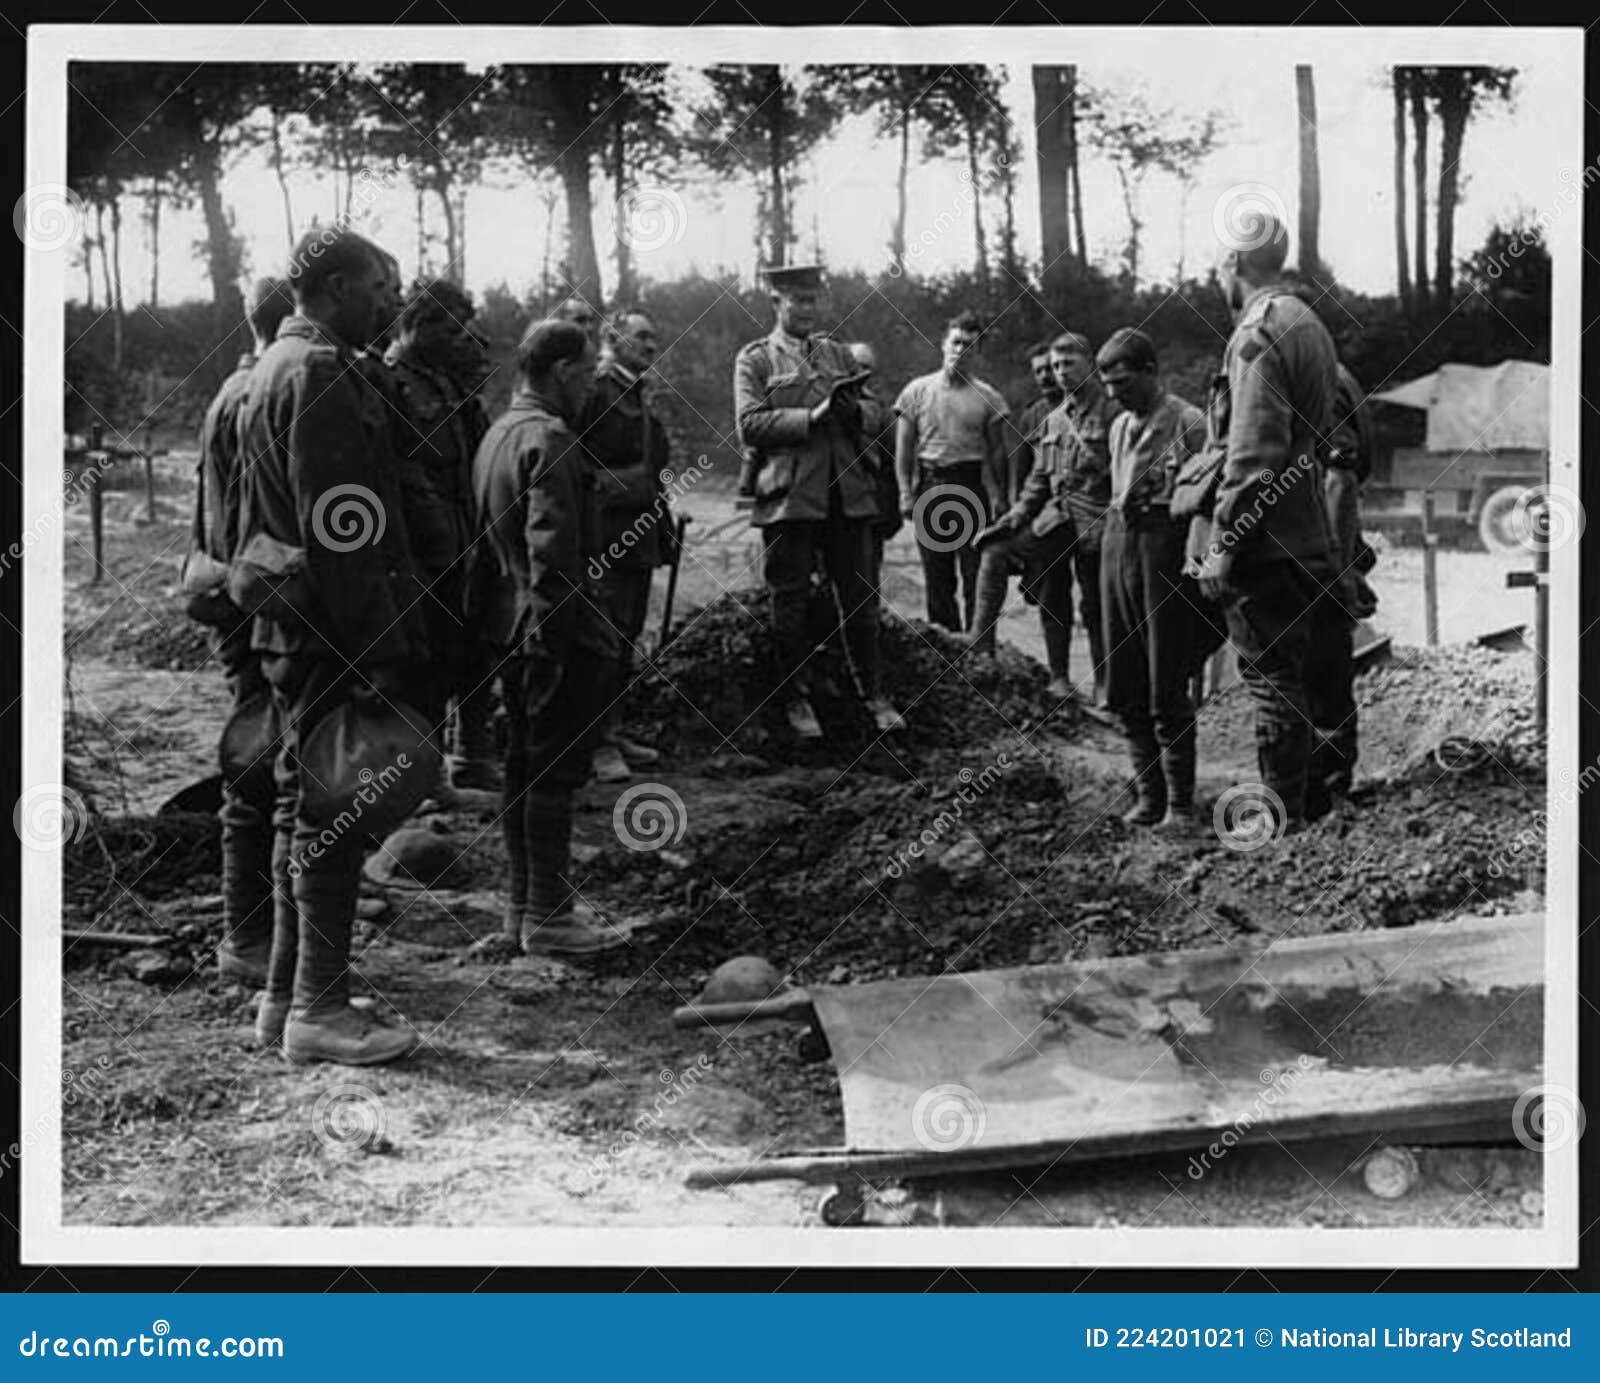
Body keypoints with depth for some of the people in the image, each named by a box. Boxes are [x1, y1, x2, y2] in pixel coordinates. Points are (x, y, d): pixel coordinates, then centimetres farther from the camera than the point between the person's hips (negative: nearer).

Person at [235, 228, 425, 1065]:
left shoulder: (275, 366, 18)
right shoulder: (320, 373, -15)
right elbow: (337, 528, -21)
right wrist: (378, 649, -21)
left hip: (291, 633, 11)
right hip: (333, 636, -10)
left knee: (303, 811, 15)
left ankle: (285, 997, 24)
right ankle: (318, 1010, 3)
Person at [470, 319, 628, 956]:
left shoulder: (497, 433, 15)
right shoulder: (549, 439, -17)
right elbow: (552, 550, -24)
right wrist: (556, 634, -23)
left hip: (509, 626, 10)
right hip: (559, 630, -10)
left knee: (523, 764, 16)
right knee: (555, 771, -3)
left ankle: (527, 901, 26)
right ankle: (546, 915, 3)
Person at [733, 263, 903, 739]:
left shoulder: (838, 354, 17)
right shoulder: (754, 359, 4)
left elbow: (876, 418, 16)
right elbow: (749, 426, -8)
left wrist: (856, 410, -7)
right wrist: (811, 417, -16)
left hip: (848, 493, 4)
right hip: (788, 498, -4)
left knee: (861, 598, 5)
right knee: (790, 602, 3)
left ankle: (872, 694, 15)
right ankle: (795, 698, 14)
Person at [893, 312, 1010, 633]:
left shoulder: (987, 397, 6)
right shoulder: (917, 391, 6)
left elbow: (997, 452, 7)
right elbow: (903, 447, 6)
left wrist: (999, 496, -1)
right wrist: (905, 492, -1)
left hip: (971, 485, -1)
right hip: (930, 486, 1)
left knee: (976, 570, -4)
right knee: (936, 571, 4)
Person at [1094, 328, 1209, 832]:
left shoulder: (1188, 423, -7)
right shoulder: (1120, 427, 15)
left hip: (1166, 543, -7)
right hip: (1119, 539, 7)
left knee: (1167, 691, -5)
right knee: (1125, 690, 7)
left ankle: (1179, 803, 3)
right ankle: (1148, 793, 17)